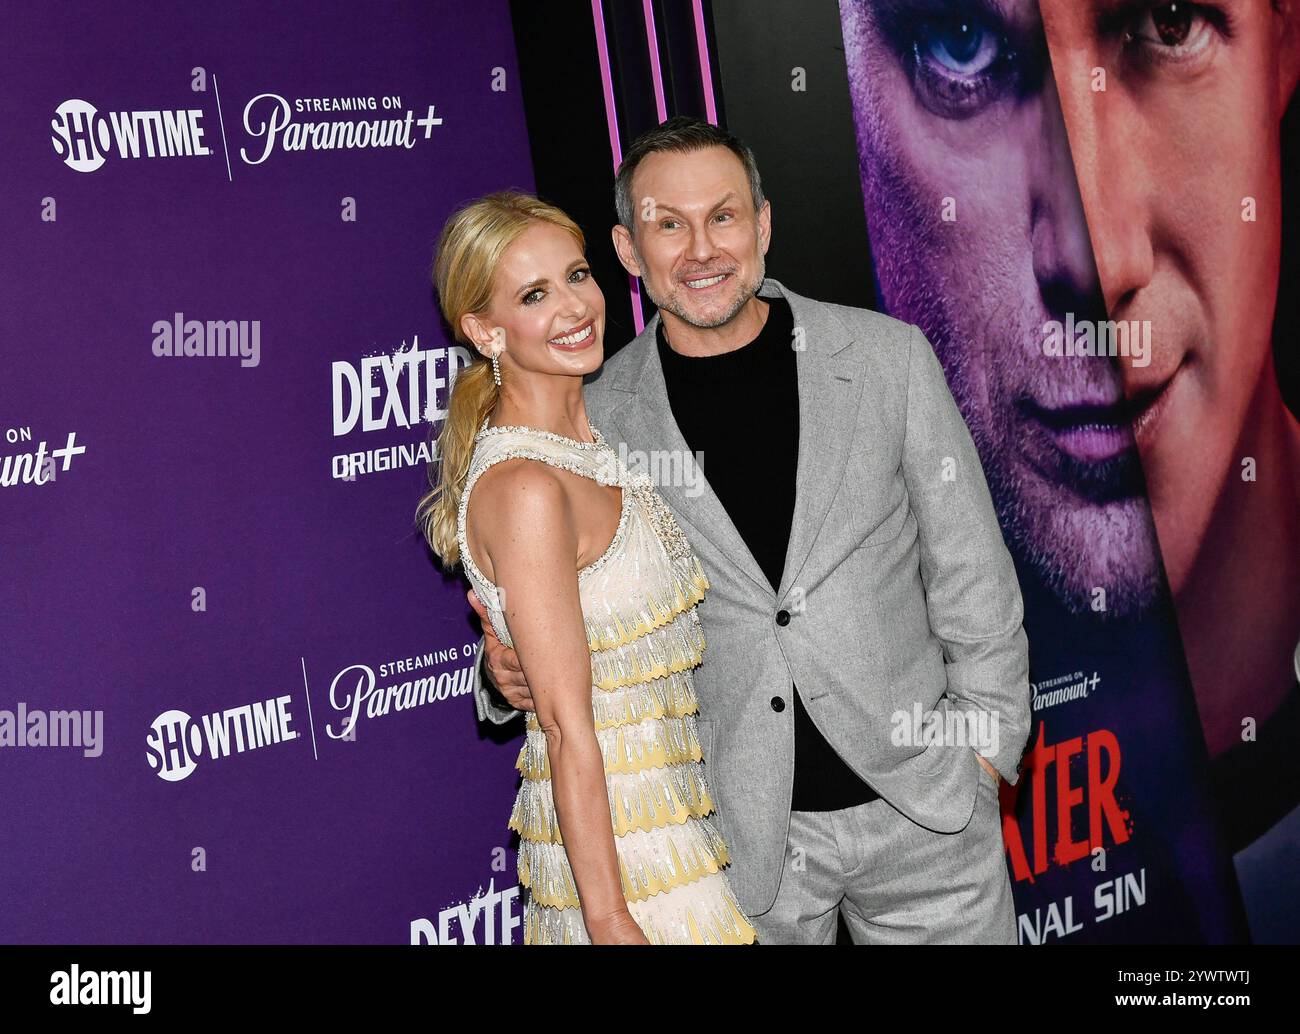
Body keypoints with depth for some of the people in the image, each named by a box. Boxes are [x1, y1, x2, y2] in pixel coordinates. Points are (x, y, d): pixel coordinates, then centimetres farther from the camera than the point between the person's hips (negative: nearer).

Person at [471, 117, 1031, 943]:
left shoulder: (889, 357, -2)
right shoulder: (600, 420, -3)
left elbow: (969, 566, 2)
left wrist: (985, 745, -1)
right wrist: (515, 673, -12)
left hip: (927, 807, 1)